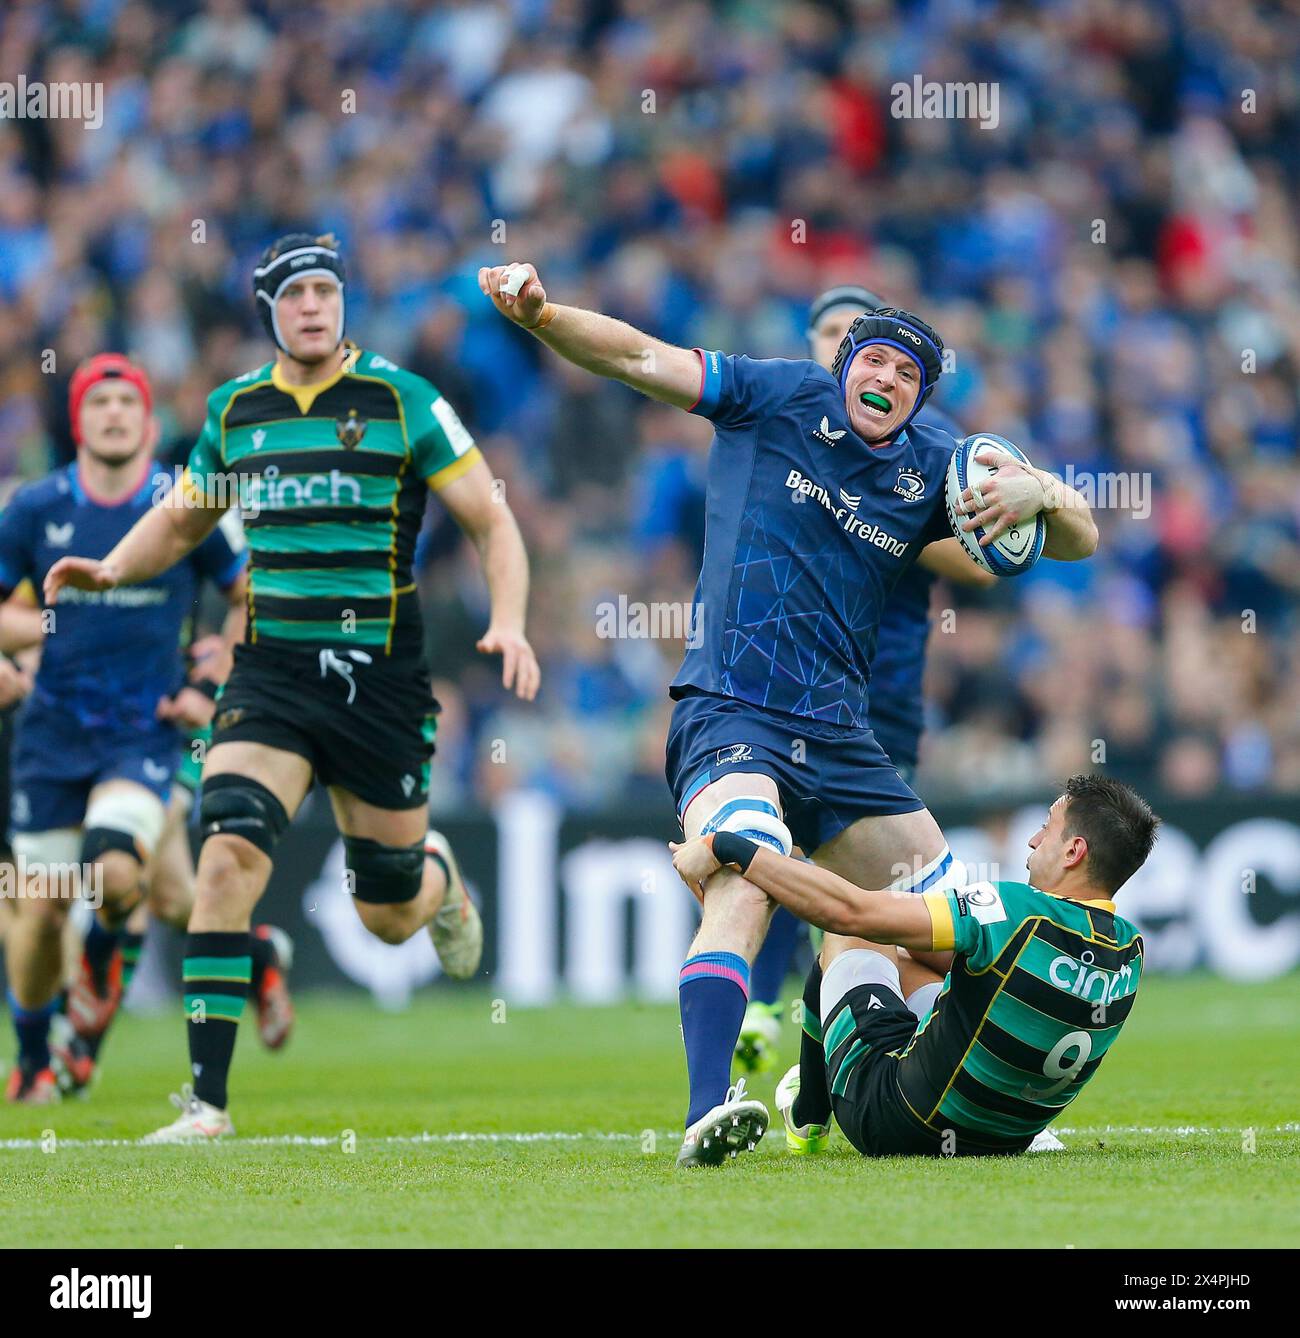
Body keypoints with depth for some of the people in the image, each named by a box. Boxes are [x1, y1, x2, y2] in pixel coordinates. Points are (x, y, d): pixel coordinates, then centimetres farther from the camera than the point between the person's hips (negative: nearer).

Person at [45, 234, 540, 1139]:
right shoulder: (235, 412, 6)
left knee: (390, 919, 8)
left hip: (382, 679, -2)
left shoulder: (403, 402, -5)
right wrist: (112, 569, 3)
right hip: (272, 673, 2)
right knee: (229, 853, -21)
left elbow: (493, 521, -2)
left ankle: (439, 876, 49)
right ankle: (206, 1100, -17)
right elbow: (179, 523, 22)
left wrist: (509, 622, -18)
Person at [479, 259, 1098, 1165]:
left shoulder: (930, 470, 13)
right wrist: (539, 314, -19)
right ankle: (709, 1110, -45)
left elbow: (1079, 539, 16)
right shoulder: (782, 396, 4)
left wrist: (1039, 492, -7)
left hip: (838, 734, 6)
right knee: (744, 886, -31)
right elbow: (639, 357, -2)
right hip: (731, 713, -6)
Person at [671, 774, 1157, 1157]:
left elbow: (849, 910, -28)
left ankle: (808, 1117, 36)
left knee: (847, 938, 17)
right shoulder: (1129, 952, -9)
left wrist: (725, 848, -20)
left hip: (890, 1125, -6)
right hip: (1002, 1142, 6)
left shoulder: (1016, 914, -30)